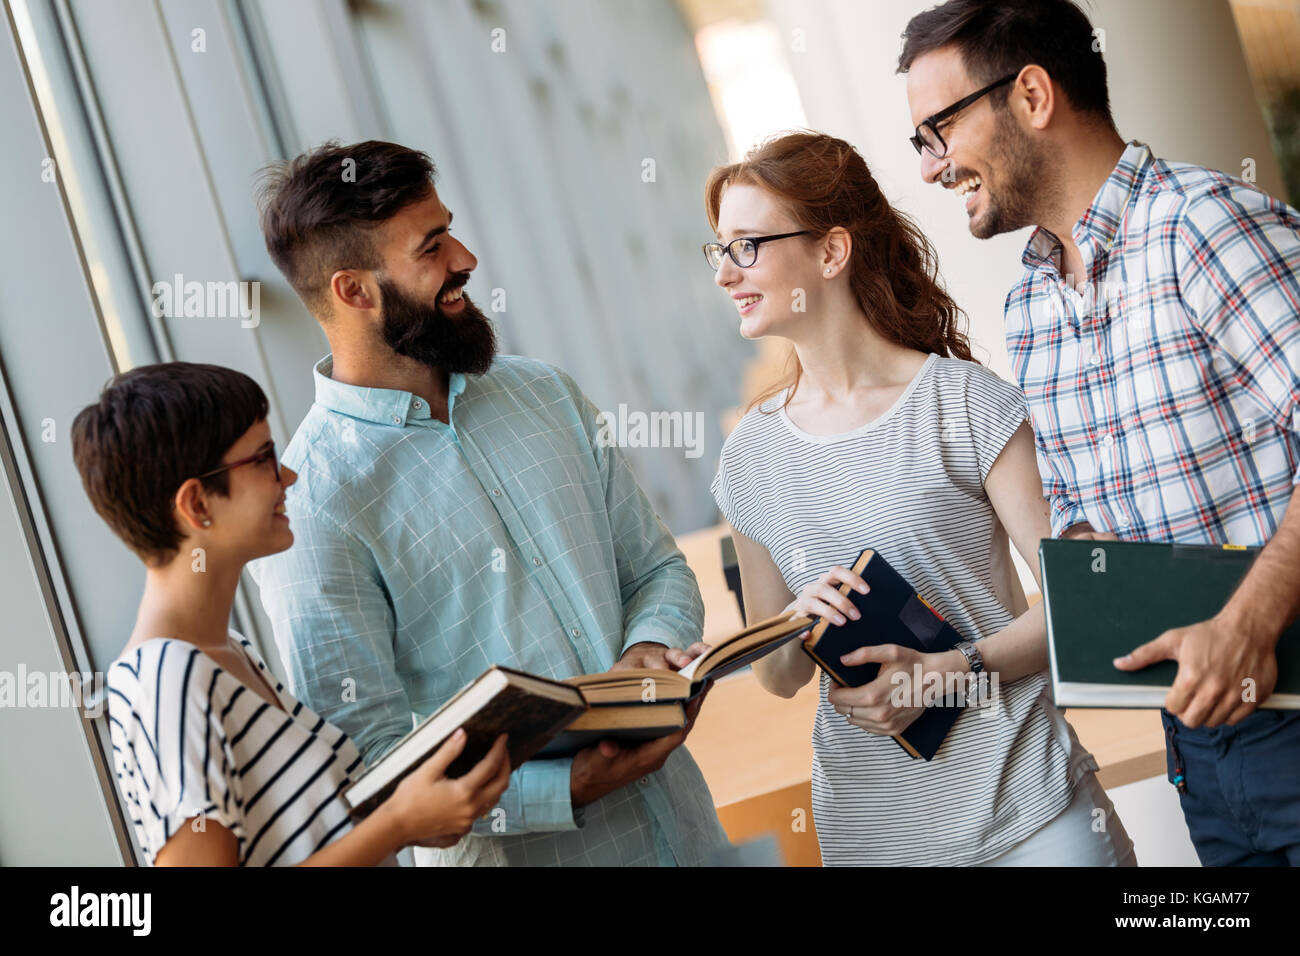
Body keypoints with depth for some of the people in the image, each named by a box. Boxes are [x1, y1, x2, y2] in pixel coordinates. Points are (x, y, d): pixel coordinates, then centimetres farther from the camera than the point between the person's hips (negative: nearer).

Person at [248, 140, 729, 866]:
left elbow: (656, 567, 10)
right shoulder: (307, 512, -16)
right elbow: (369, 765, -18)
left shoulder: (542, 392, 4)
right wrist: (568, 789, -28)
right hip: (533, 850, -5)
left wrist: (652, 644, -11)